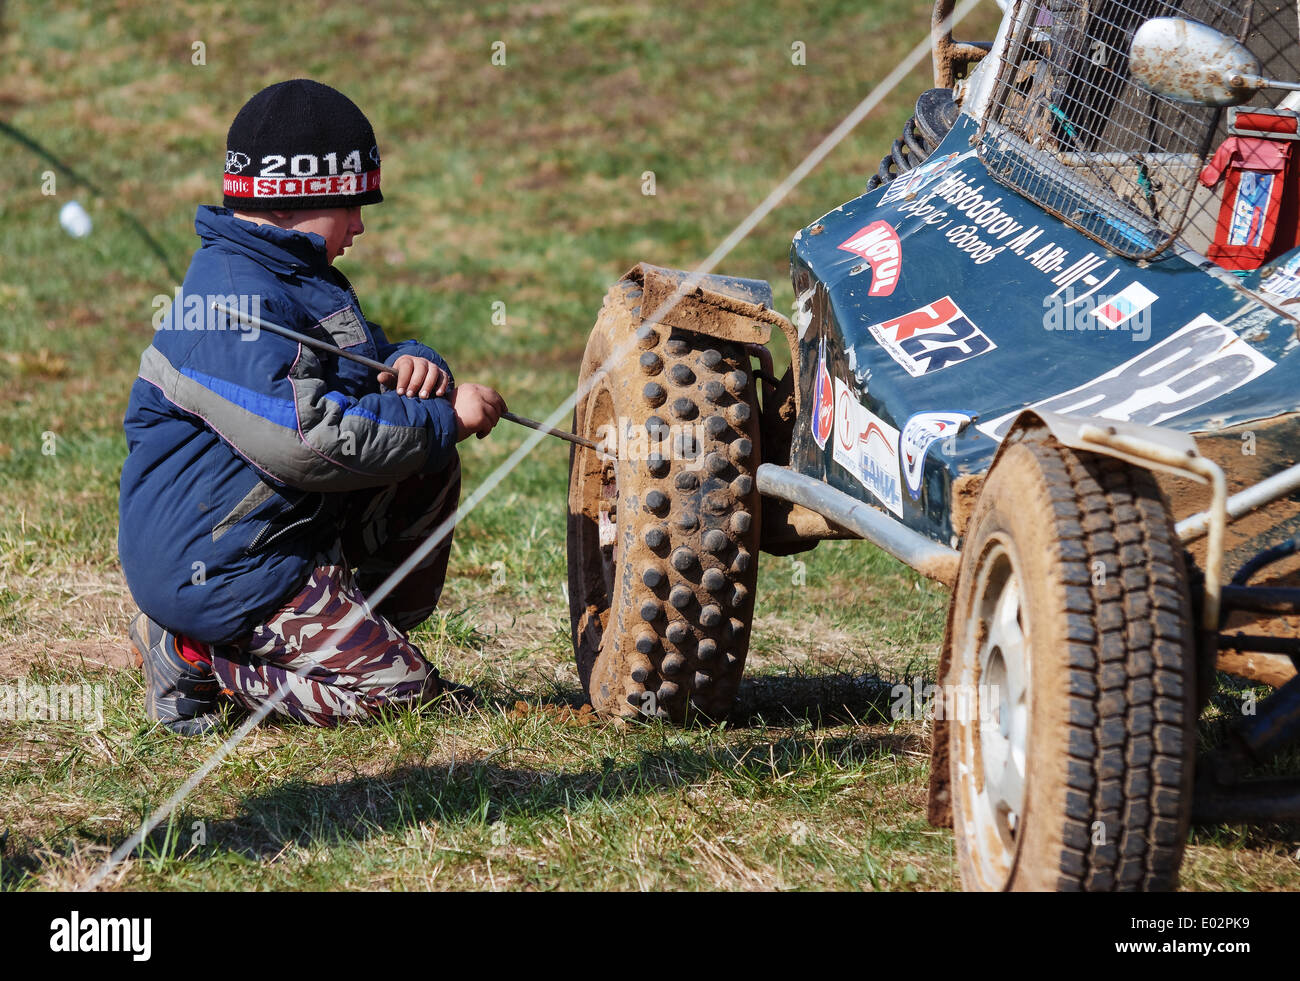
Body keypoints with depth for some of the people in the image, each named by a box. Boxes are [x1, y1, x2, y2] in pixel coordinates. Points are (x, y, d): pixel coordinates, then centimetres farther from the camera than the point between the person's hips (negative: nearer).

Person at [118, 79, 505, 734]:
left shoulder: (303, 277, 12)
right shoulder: (234, 299, -23)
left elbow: (366, 360, 21)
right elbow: (308, 438, -30)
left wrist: (412, 365, -6)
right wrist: (445, 418, -19)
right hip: (217, 567, -10)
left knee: (430, 470, 10)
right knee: (399, 690, -10)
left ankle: (375, 638, 16)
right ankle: (192, 659, -6)